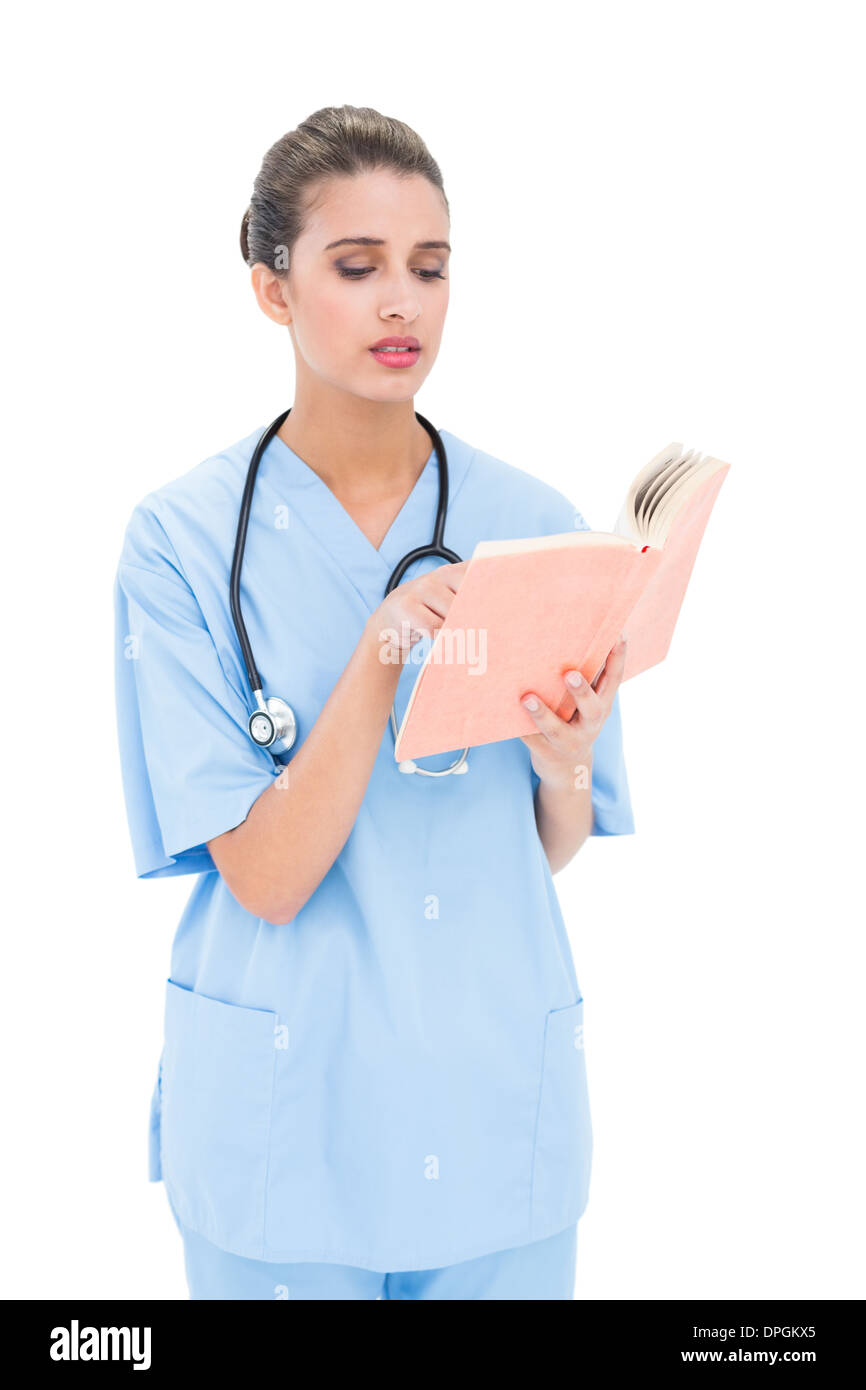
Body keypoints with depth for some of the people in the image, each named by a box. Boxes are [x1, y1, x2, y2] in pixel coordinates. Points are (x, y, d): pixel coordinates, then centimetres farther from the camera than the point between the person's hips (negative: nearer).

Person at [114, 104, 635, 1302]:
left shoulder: (534, 524, -3)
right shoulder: (185, 537, -11)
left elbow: (552, 852, 3)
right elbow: (264, 876, -16)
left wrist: (564, 768, -18)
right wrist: (382, 653, -28)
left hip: (499, 1102, 3)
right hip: (286, 1120, -2)